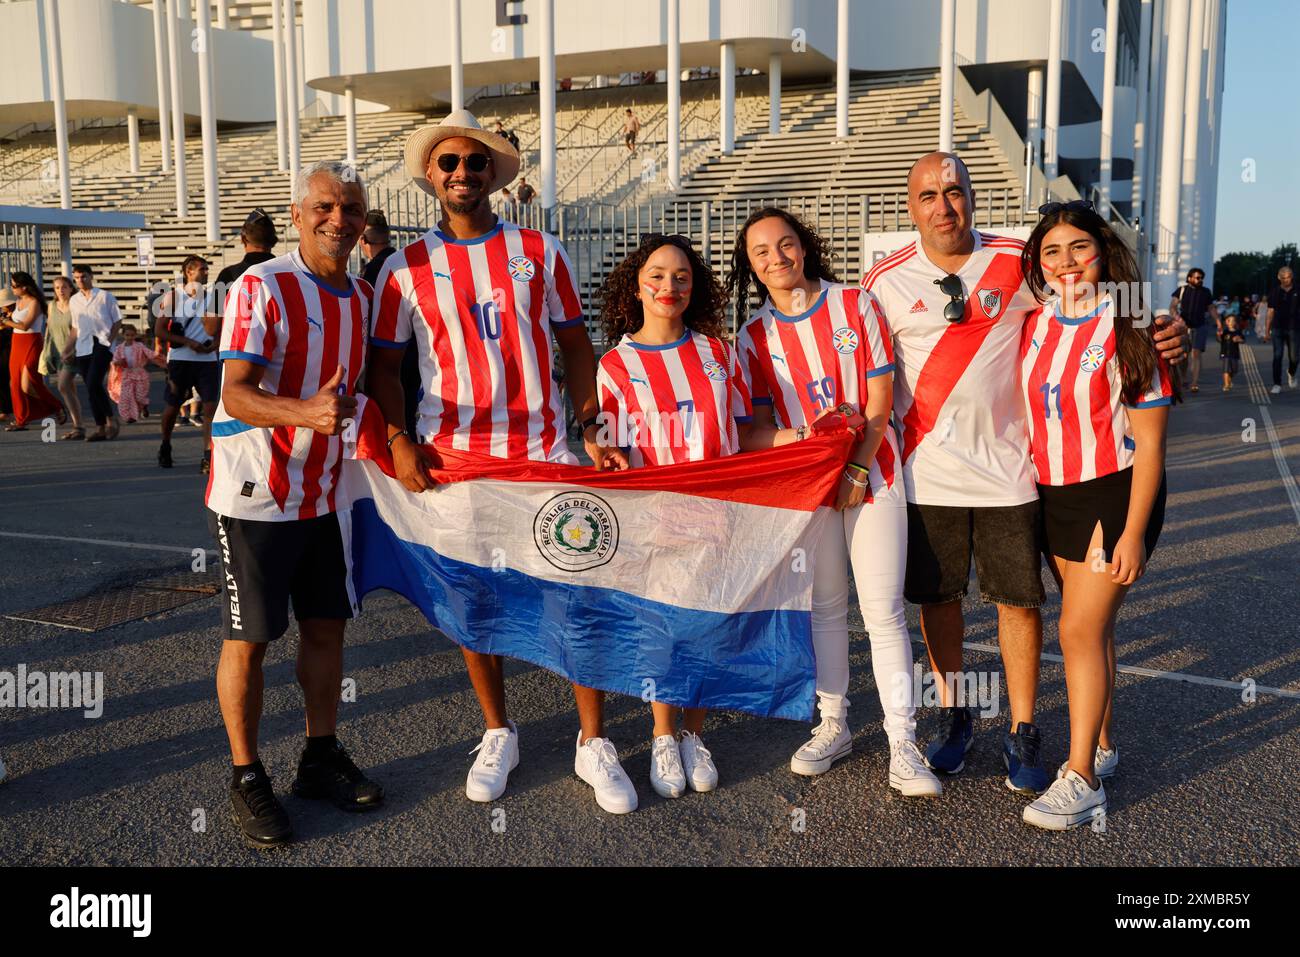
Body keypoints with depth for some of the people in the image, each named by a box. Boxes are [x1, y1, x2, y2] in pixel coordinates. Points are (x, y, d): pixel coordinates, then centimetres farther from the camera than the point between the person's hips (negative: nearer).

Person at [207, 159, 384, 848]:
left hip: (323, 493, 7)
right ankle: (247, 779, 18)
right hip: (253, 494, -6)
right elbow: (235, 394, -23)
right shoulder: (261, 288, -15)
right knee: (248, 638, 3)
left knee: (326, 627, 13)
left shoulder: (363, 296, 7)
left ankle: (321, 759, 29)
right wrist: (306, 411, -40)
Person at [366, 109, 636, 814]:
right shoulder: (406, 268, 4)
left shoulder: (540, 251, 6)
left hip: (544, 453, 0)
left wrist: (590, 431, -1)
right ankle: (498, 735, 28)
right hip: (454, 461, 0)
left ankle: (594, 744, 14)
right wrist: (400, 443, -9)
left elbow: (575, 344, 9)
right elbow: (383, 363, 6)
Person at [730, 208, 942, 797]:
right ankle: (833, 726, 24)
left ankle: (902, 746, 1)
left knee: (883, 610, -4)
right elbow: (755, 430, 2)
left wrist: (856, 470, -12)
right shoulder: (754, 335, 4)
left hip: (871, 473, -2)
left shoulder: (856, 306, 0)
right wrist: (804, 436, -19)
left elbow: (880, 401, -3)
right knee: (824, 606, 10)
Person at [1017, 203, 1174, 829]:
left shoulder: (1126, 330, -13)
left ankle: (1081, 778, 0)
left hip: (1115, 494, -5)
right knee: (1090, 625, 14)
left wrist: (1134, 531, -16)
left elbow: (1149, 441, -13)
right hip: (1054, 495, 5)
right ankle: (1101, 745, 28)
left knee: (1080, 630, -8)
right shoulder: (1035, 324, 2)